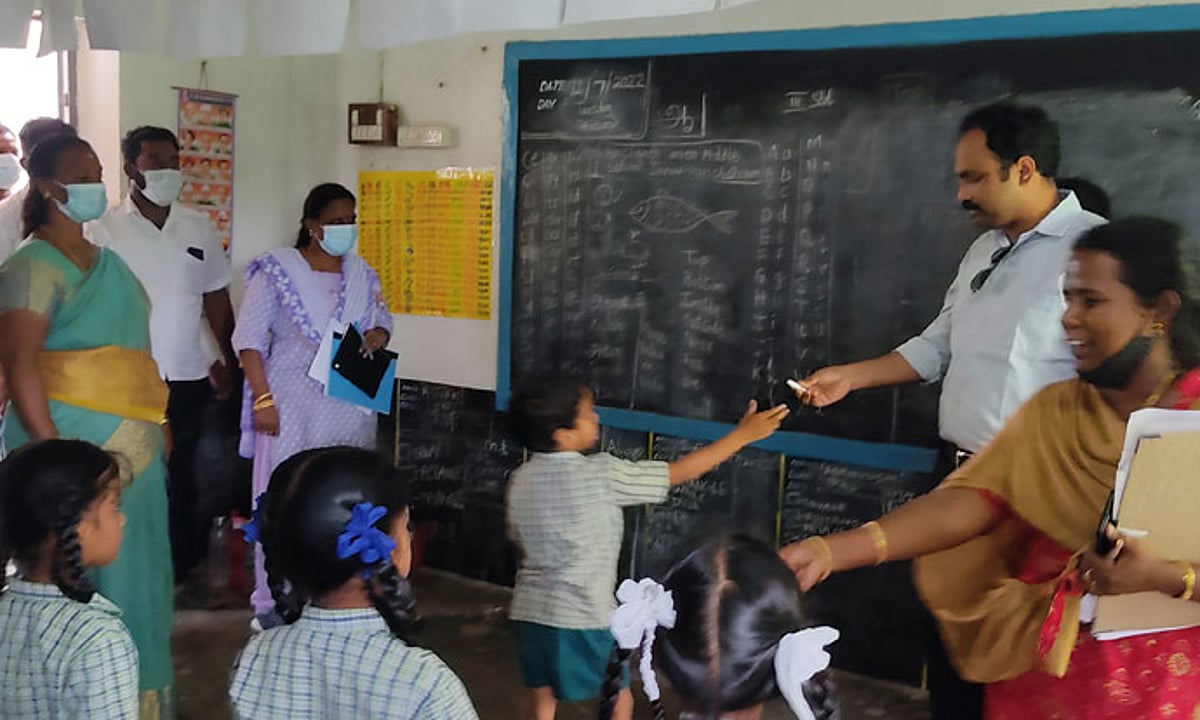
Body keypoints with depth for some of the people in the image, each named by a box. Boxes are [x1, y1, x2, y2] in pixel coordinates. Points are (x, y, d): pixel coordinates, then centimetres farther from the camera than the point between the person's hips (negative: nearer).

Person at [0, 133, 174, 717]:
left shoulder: (107, 262, 15)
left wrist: (157, 425, 17)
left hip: (131, 447, 8)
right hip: (75, 445, -8)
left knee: (132, 573, 15)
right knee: (82, 580, 0)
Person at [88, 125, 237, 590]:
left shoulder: (199, 228, 6)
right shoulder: (104, 230, -4)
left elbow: (216, 296, 12)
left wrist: (228, 359, 9)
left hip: (189, 376, 3)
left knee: (181, 472, 14)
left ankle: (182, 561, 28)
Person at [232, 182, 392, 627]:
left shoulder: (363, 274, 12)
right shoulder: (277, 271, -3)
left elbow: (381, 320, 21)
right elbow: (249, 339, -6)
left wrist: (376, 335, -4)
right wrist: (263, 398, -13)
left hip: (351, 408, 5)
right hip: (290, 407, -4)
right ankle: (272, 602, 10)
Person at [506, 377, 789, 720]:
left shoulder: (521, 479, 0)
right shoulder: (599, 474, -18)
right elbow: (679, 472, -14)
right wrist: (742, 434, -8)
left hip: (529, 611, 6)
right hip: (582, 616, -6)